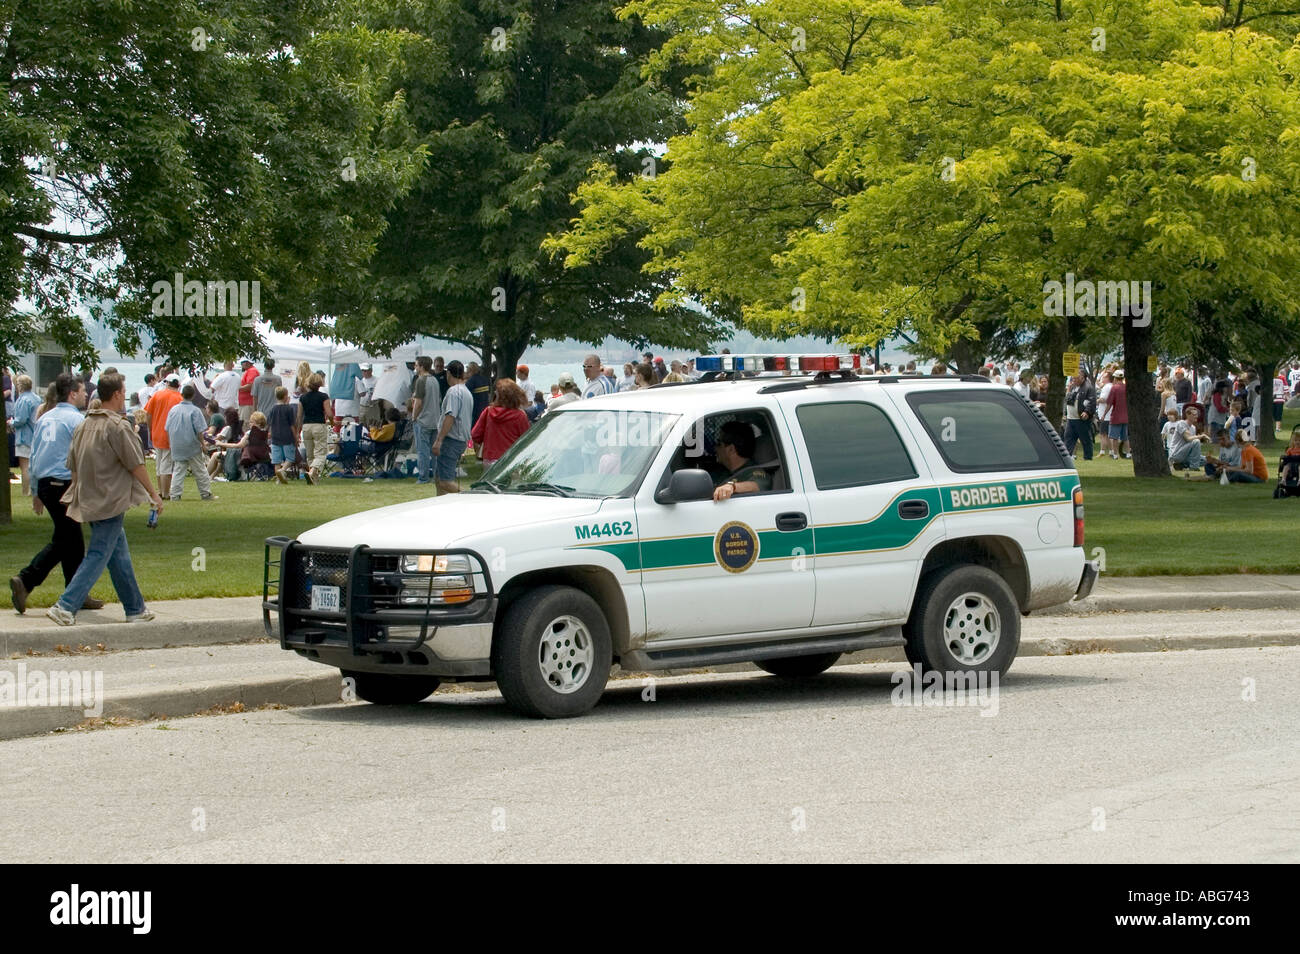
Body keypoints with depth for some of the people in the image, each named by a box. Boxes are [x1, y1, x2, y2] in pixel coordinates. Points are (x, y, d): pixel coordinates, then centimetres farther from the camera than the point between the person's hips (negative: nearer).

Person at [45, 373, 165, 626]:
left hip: (89, 499, 8)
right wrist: (153, 494, 0)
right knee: (99, 556, -7)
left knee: (120, 555, 15)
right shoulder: (118, 426, -14)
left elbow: (73, 466, 15)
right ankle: (66, 607, -15)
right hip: (110, 501, -8)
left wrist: (79, 495, 25)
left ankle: (135, 609, 21)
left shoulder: (84, 425, 10)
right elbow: (136, 465, -11)